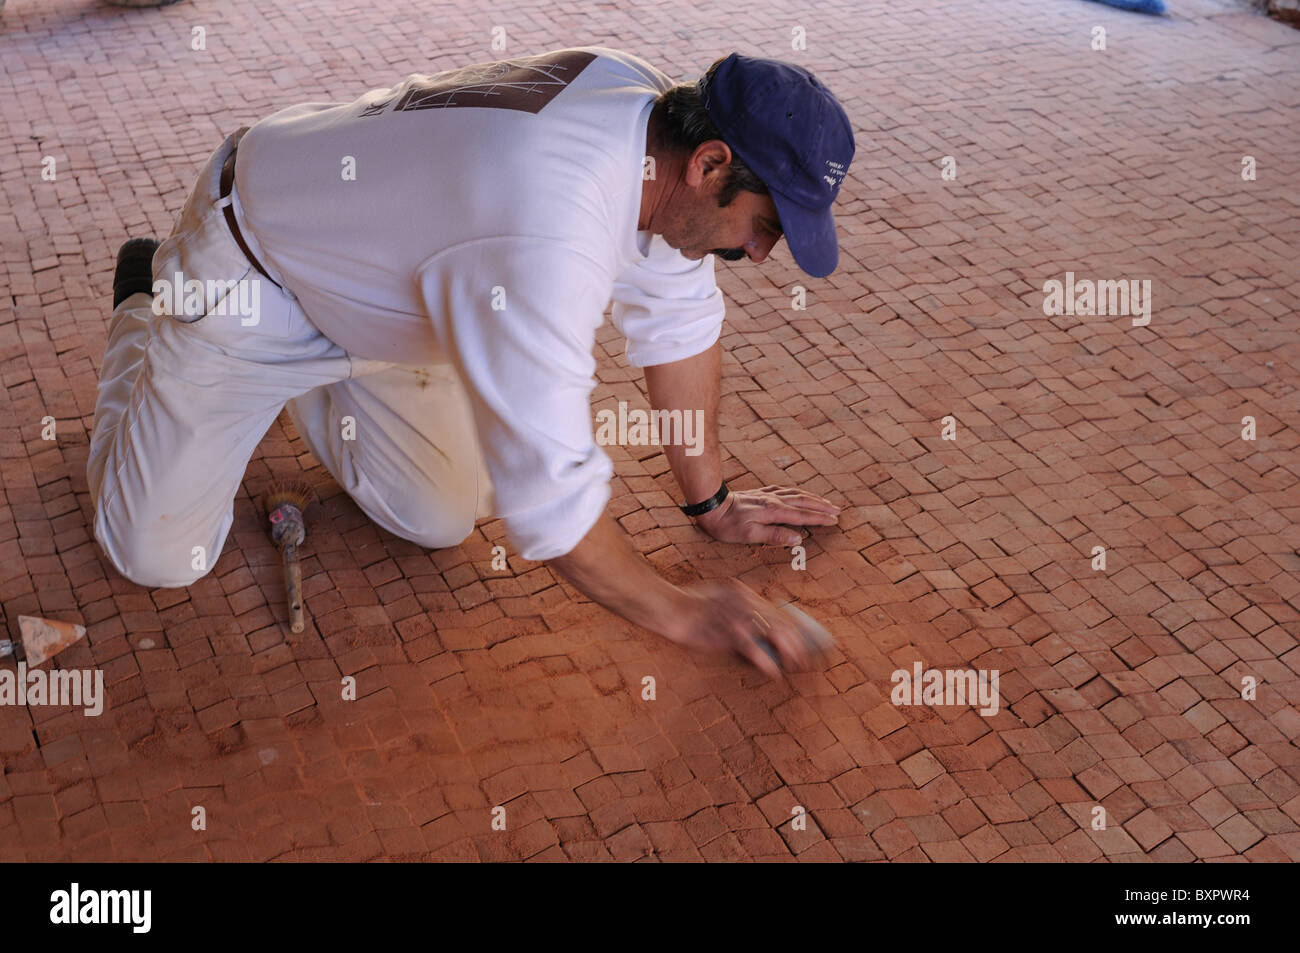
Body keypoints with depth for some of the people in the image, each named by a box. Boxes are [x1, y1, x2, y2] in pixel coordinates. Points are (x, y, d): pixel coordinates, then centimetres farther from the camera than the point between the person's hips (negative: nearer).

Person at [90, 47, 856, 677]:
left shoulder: (649, 106, -16)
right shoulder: (544, 246, -44)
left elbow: (678, 318, -3)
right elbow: (546, 494, -39)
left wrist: (711, 503, 1)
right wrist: (678, 612, -25)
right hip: (245, 278, -7)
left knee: (442, 522, 0)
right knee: (157, 557, -1)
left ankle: (305, 380, 24)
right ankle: (149, 311, 23)